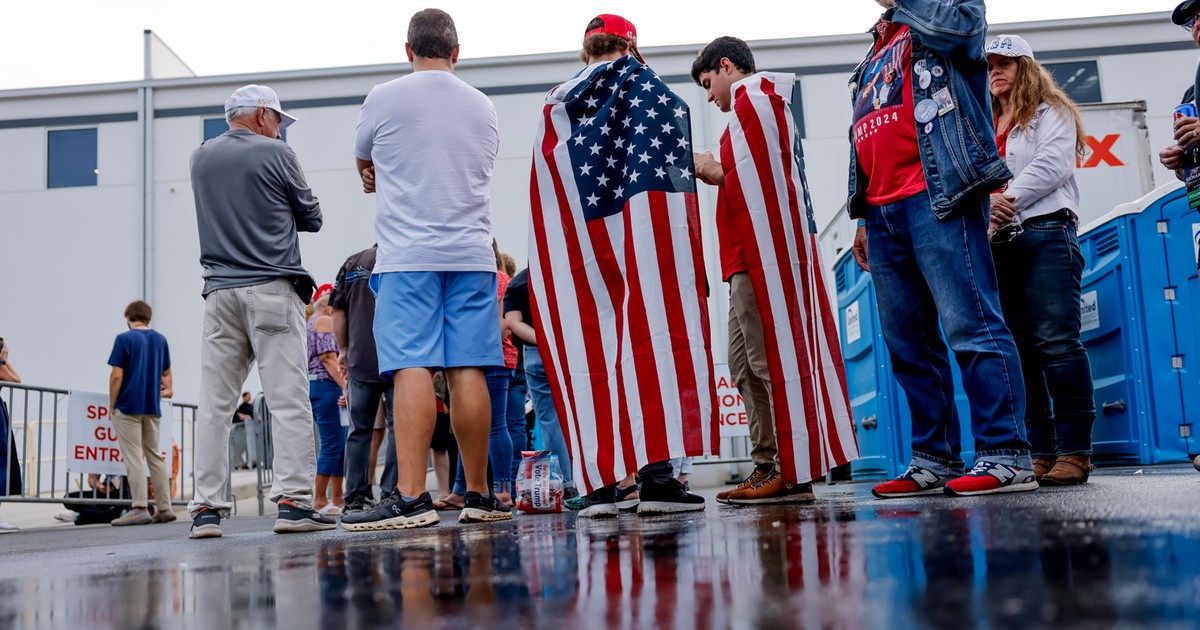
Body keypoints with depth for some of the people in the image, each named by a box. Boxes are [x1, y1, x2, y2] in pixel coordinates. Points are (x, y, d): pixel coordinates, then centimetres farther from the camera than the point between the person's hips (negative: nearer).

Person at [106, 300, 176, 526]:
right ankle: (164, 508, 10)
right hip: (153, 407, 6)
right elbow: (166, 374, 14)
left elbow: (117, 375, -11)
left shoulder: (124, 339, -8)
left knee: (134, 457, -4)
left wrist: (111, 405, -4)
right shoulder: (161, 340, 9)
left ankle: (139, 509, -6)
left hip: (129, 406, -5)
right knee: (155, 456, 11)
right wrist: (167, 390, 27)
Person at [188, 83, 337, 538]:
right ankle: (294, 500, -11)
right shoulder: (275, 154, 0)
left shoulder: (201, 158, 15)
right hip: (272, 289, -5)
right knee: (288, 398, -6)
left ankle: (206, 508, 3)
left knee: (214, 403, 4)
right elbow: (312, 218, 8)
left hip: (220, 291, 5)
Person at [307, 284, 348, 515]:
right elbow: (328, 357, -15)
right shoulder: (325, 320, -5)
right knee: (332, 444, -9)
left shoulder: (309, 323, 25)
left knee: (338, 444, 10)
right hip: (326, 385, -10)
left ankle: (336, 499, 9)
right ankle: (320, 500, -7)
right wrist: (345, 385, -21)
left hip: (313, 385, 10)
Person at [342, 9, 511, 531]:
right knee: (468, 370, 2)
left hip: (407, 253, -3)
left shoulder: (384, 99, 2)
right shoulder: (483, 107, 14)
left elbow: (363, 163, 17)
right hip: (471, 253, 4)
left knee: (412, 368, -10)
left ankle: (411, 497, -16)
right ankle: (478, 495, 7)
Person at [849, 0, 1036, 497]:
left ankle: (1005, 456, -11)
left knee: (970, 326, -13)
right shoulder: (876, 52, 30)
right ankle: (934, 459, 9)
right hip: (883, 210, 8)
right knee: (908, 344, 4)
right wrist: (863, 219, 22)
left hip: (937, 197, -7)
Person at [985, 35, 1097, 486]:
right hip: (996, 244, 6)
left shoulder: (1050, 113, 10)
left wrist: (1008, 199, -18)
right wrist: (986, 206, -6)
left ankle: (1074, 452, -13)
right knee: (1019, 351, 1)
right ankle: (1041, 454, 4)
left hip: (1044, 234, -5)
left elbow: (1054, 163, -7)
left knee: (1057, 342, -14)